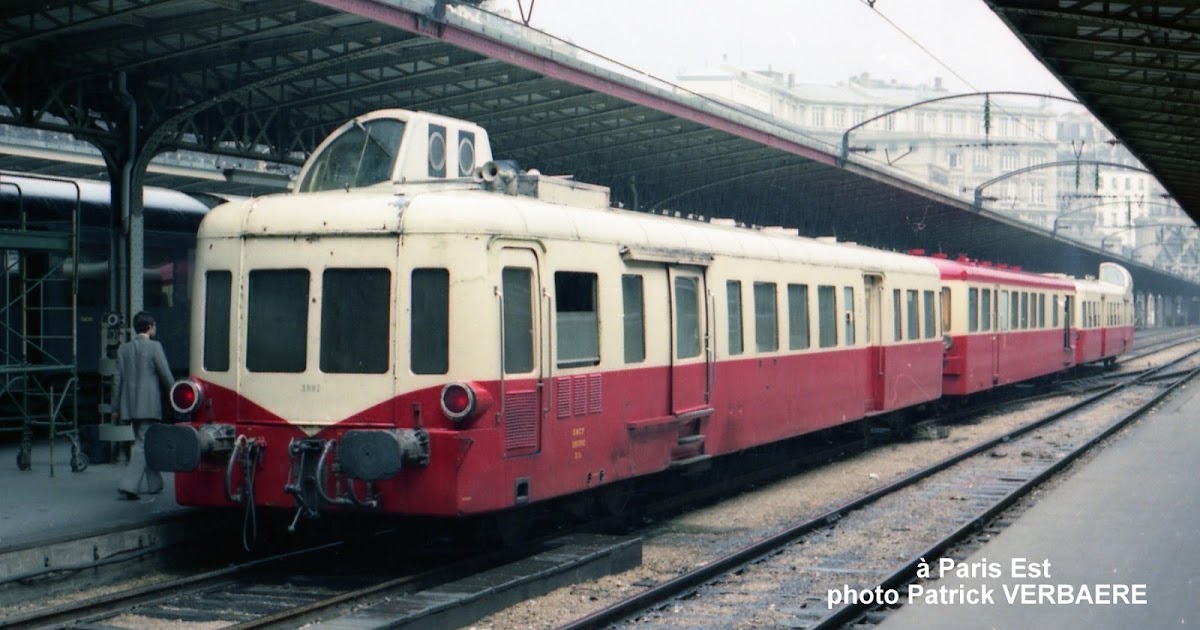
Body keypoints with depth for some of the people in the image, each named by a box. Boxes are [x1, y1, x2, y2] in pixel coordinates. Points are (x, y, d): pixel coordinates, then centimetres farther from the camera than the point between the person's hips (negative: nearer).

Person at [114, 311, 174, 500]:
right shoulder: (154, 346, -8)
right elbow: (166, 375, -7)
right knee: (143, 444, -5)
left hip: (129, 405, 6)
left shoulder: (124, 348, 7)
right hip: (149, 405, -6)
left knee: (143, 442, 17)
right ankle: (128, 485, -16)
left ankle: (154, 483, 24)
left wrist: (117, 406, 12)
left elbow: (118, 378, 8)